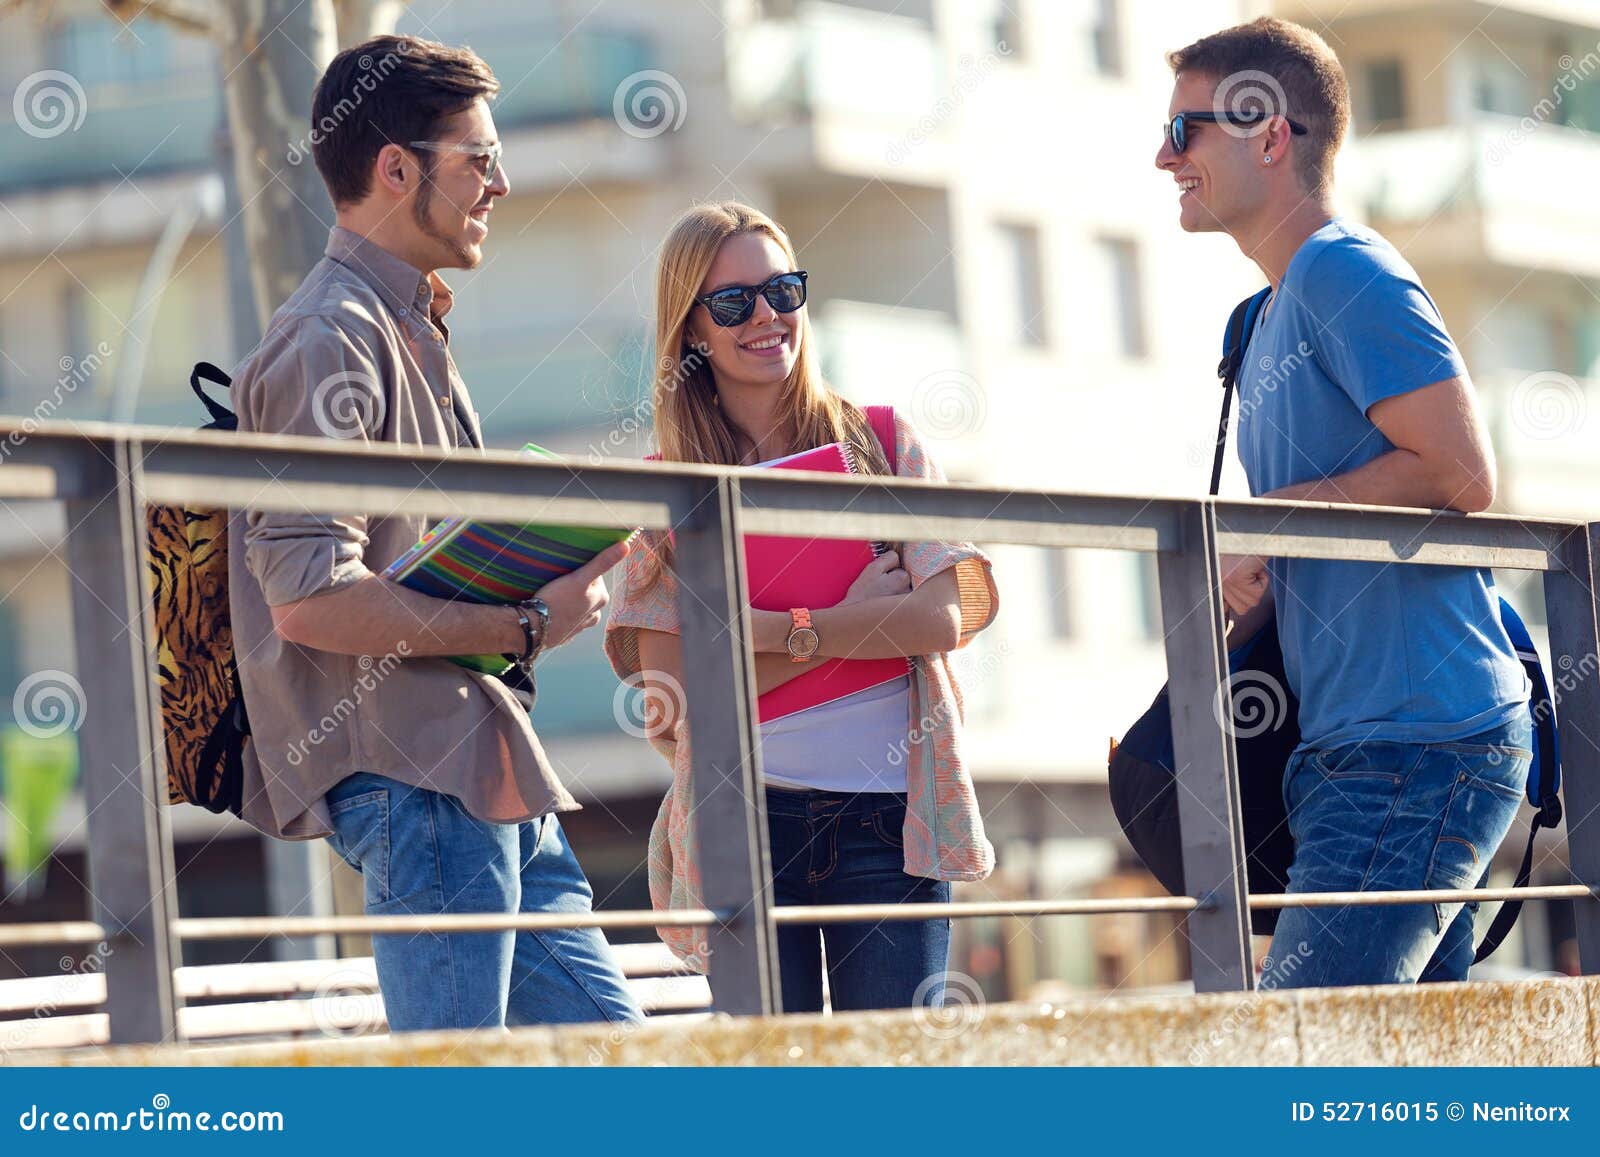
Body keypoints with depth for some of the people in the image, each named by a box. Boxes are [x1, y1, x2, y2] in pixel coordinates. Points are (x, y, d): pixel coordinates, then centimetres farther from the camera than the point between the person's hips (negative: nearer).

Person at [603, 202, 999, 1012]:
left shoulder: (881, 444, 9)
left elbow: (945, 615, -4)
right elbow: (670, 689, -5)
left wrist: (782, 632, -11)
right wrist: (853, 623, -8)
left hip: (888, 809, 0)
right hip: (744, 816, 0)